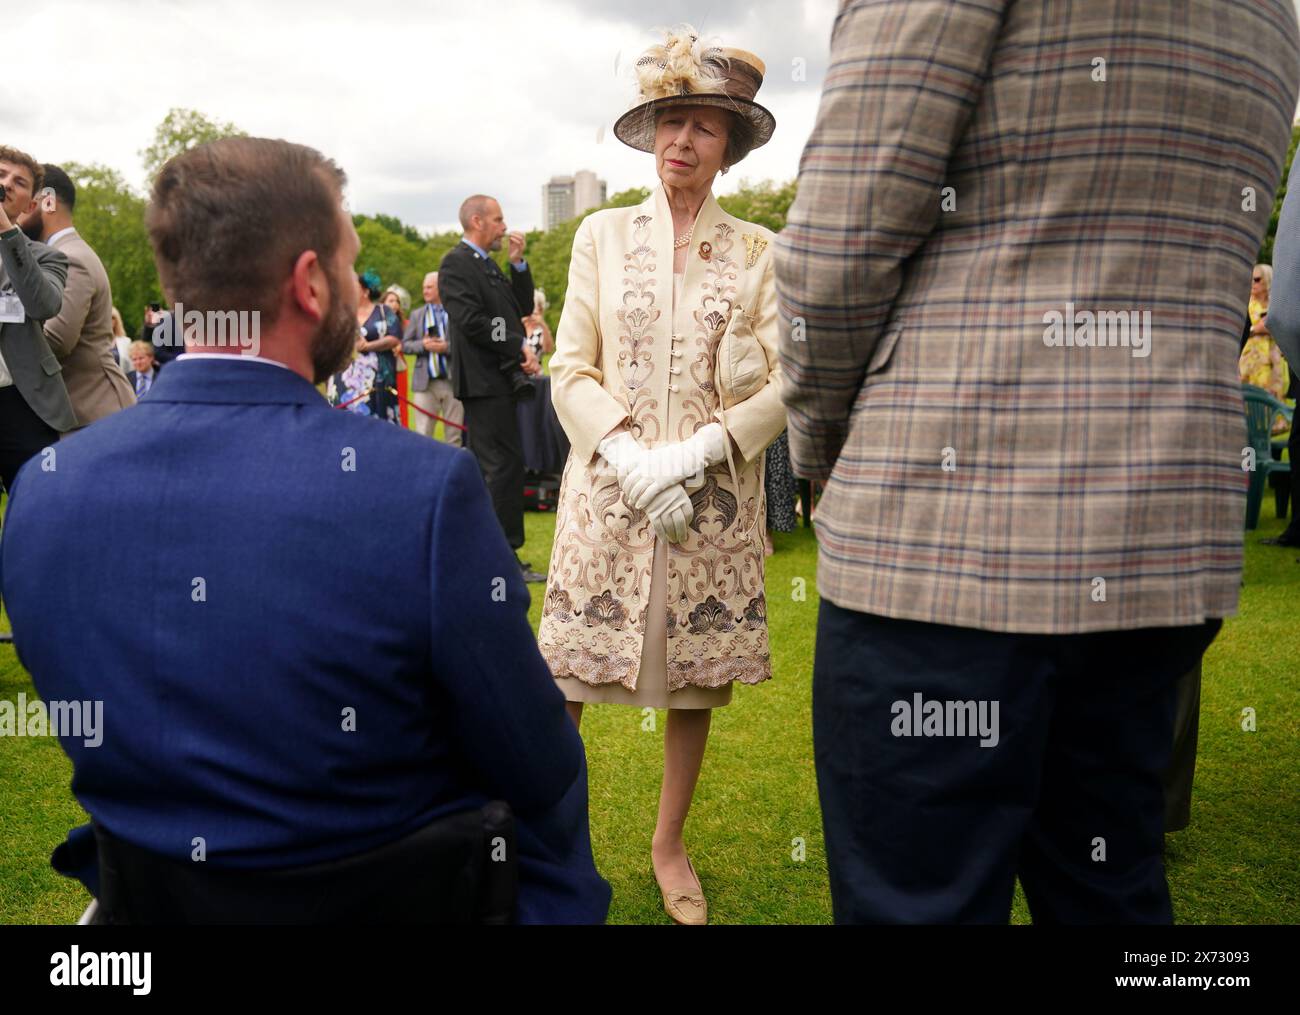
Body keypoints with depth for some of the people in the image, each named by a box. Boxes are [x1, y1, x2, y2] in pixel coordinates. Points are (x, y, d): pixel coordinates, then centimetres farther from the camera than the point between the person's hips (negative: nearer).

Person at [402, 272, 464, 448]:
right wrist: (423, 345, -8)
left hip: (453, 380, -2)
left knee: (455, 435, 4)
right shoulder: (417, 314, 13)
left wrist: (447, 347, -17)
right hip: (425, 381, 2)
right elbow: (405, 344, 10)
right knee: (423, 434, 0)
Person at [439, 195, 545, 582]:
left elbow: (523, 307, 18)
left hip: (497, 379, 10)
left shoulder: (487, 264, 20)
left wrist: (519, 264, 6)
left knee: (482, 464, 13)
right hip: (484, 380, -10)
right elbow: (472, 321, -19)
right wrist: (519, 348, -14)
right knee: (505, 463, -11)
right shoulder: (455, 263, -9)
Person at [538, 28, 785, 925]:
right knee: (564, 681, -1)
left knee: (698, 679, 9)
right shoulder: (602, 235, 7)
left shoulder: (757, 251, 5)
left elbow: (788, 383, -2)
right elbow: (571, 371, 2)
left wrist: (695, 452, -15)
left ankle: (671, 846, 27)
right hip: (607, 496, 0)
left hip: (716, 501, 1)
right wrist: (632, 460, -14)